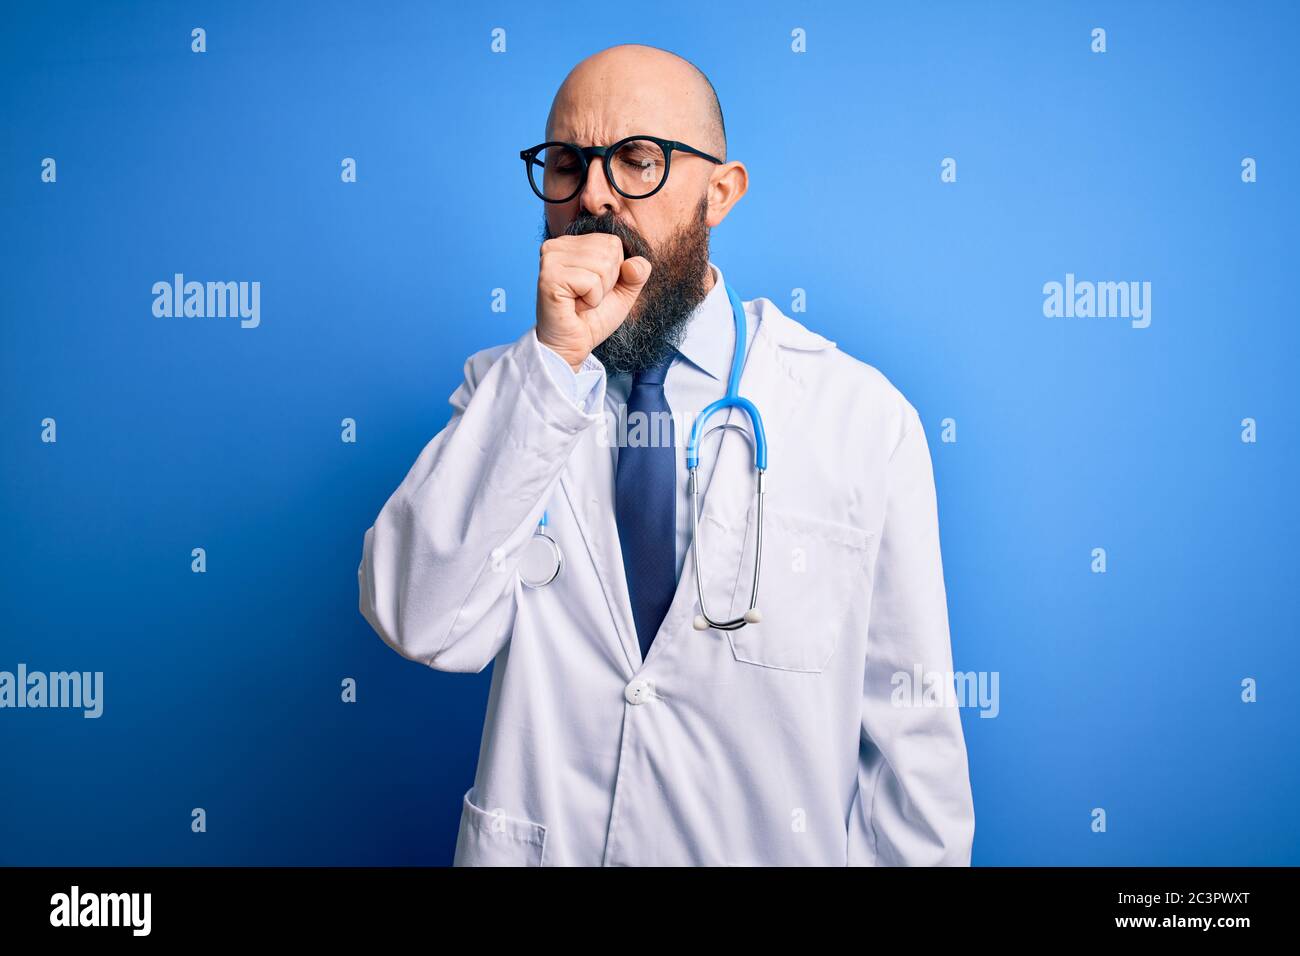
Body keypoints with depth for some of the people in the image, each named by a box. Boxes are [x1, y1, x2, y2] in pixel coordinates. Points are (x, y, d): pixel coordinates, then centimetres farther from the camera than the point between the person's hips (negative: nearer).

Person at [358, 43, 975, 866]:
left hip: (775, 846, -1)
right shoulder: (504, 391, -5)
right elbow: (424, 628, -20)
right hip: (537, 841, 2)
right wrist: (554, 360, -25)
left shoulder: (865, 417, -12)